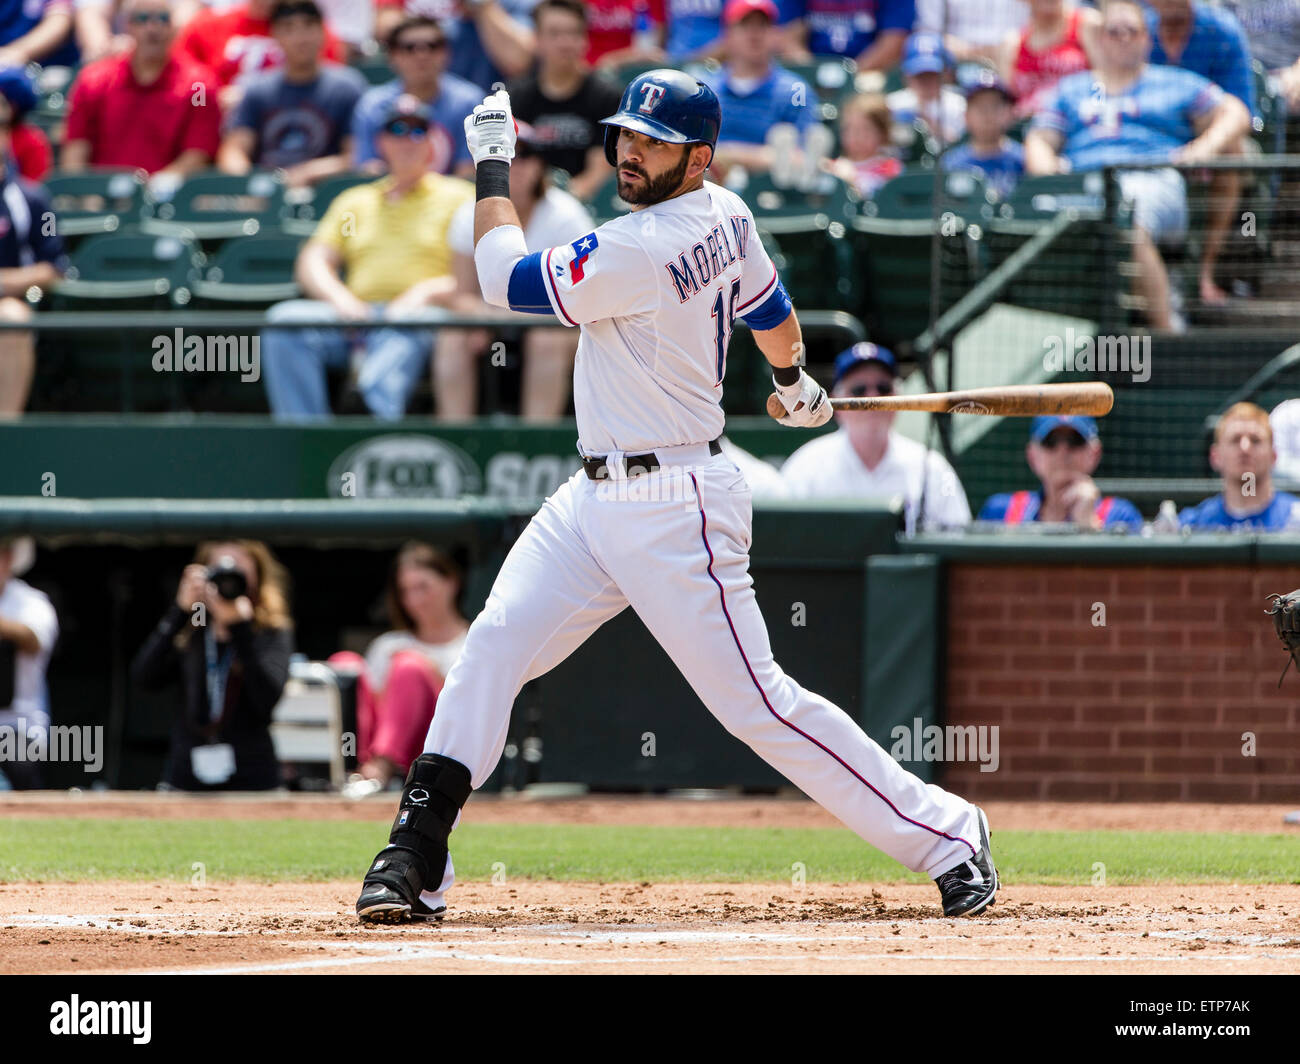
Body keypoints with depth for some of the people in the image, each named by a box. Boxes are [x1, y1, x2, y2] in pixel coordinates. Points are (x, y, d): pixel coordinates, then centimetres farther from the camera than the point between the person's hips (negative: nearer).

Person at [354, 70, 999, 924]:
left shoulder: (646, 252, -23)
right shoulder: (725, 216, 5)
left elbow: (506, 279, -15)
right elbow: (770, 310, 23)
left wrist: (493, 163, -4)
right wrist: (795, 382, 43)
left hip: (675, 509, -10)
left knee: (757, 703, -6)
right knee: (492, 648, -1)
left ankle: (946, 835, 4)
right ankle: (417, 860, -2)